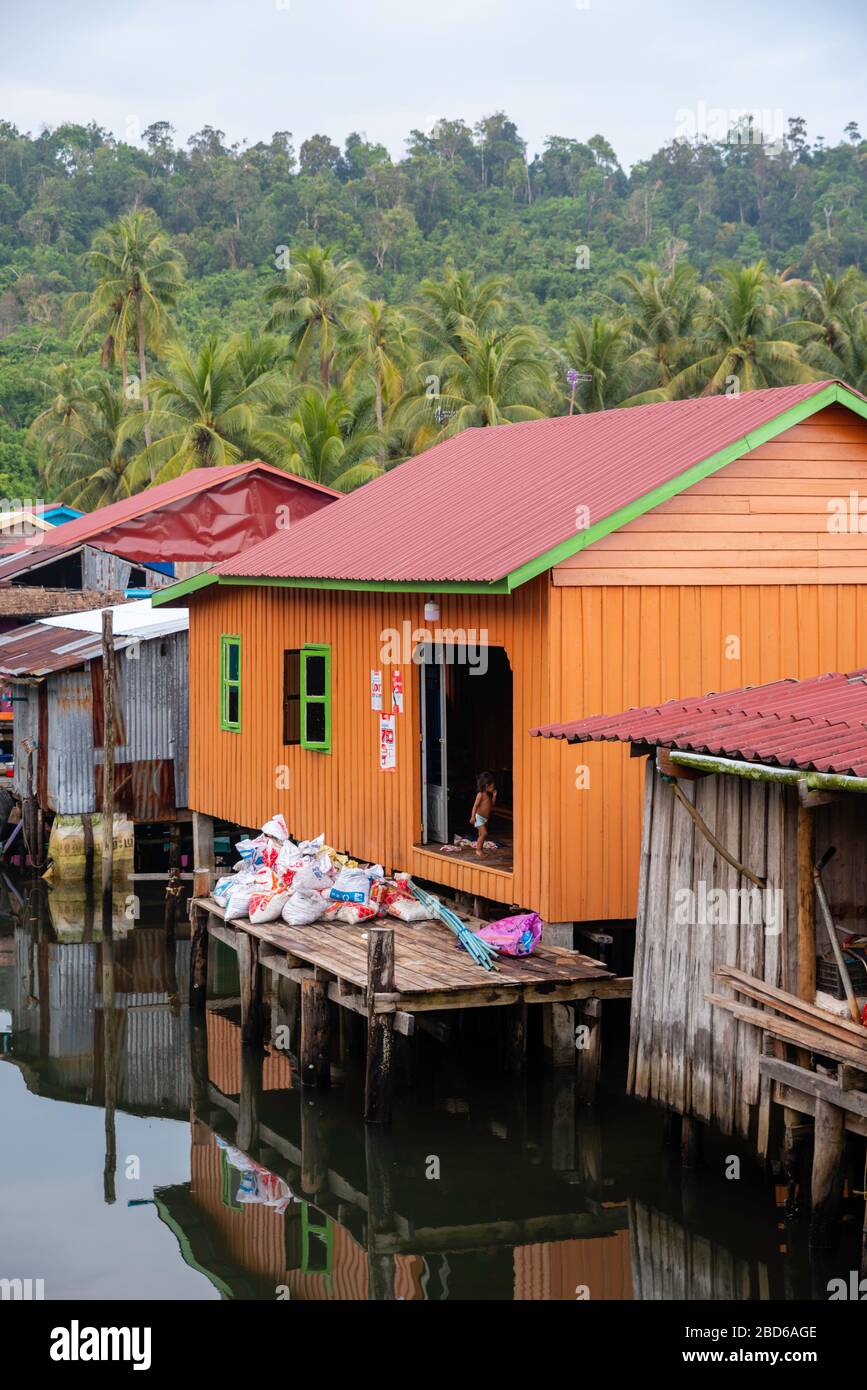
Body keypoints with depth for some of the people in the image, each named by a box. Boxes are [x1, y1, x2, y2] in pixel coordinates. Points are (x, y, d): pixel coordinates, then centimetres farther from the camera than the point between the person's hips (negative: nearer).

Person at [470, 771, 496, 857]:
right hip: (479, 817, -9)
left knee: (482, 835, 11)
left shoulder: (488, 795, 12)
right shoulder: (481, 794, -14)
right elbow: (475, 805, -19)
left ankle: (480, 850, 18)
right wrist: (473, 816, -27)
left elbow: (491, 806, 16)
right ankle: (478, 850, -10)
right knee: (484, 833, -16)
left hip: (485, 818, 9)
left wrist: (494, 796, 7)